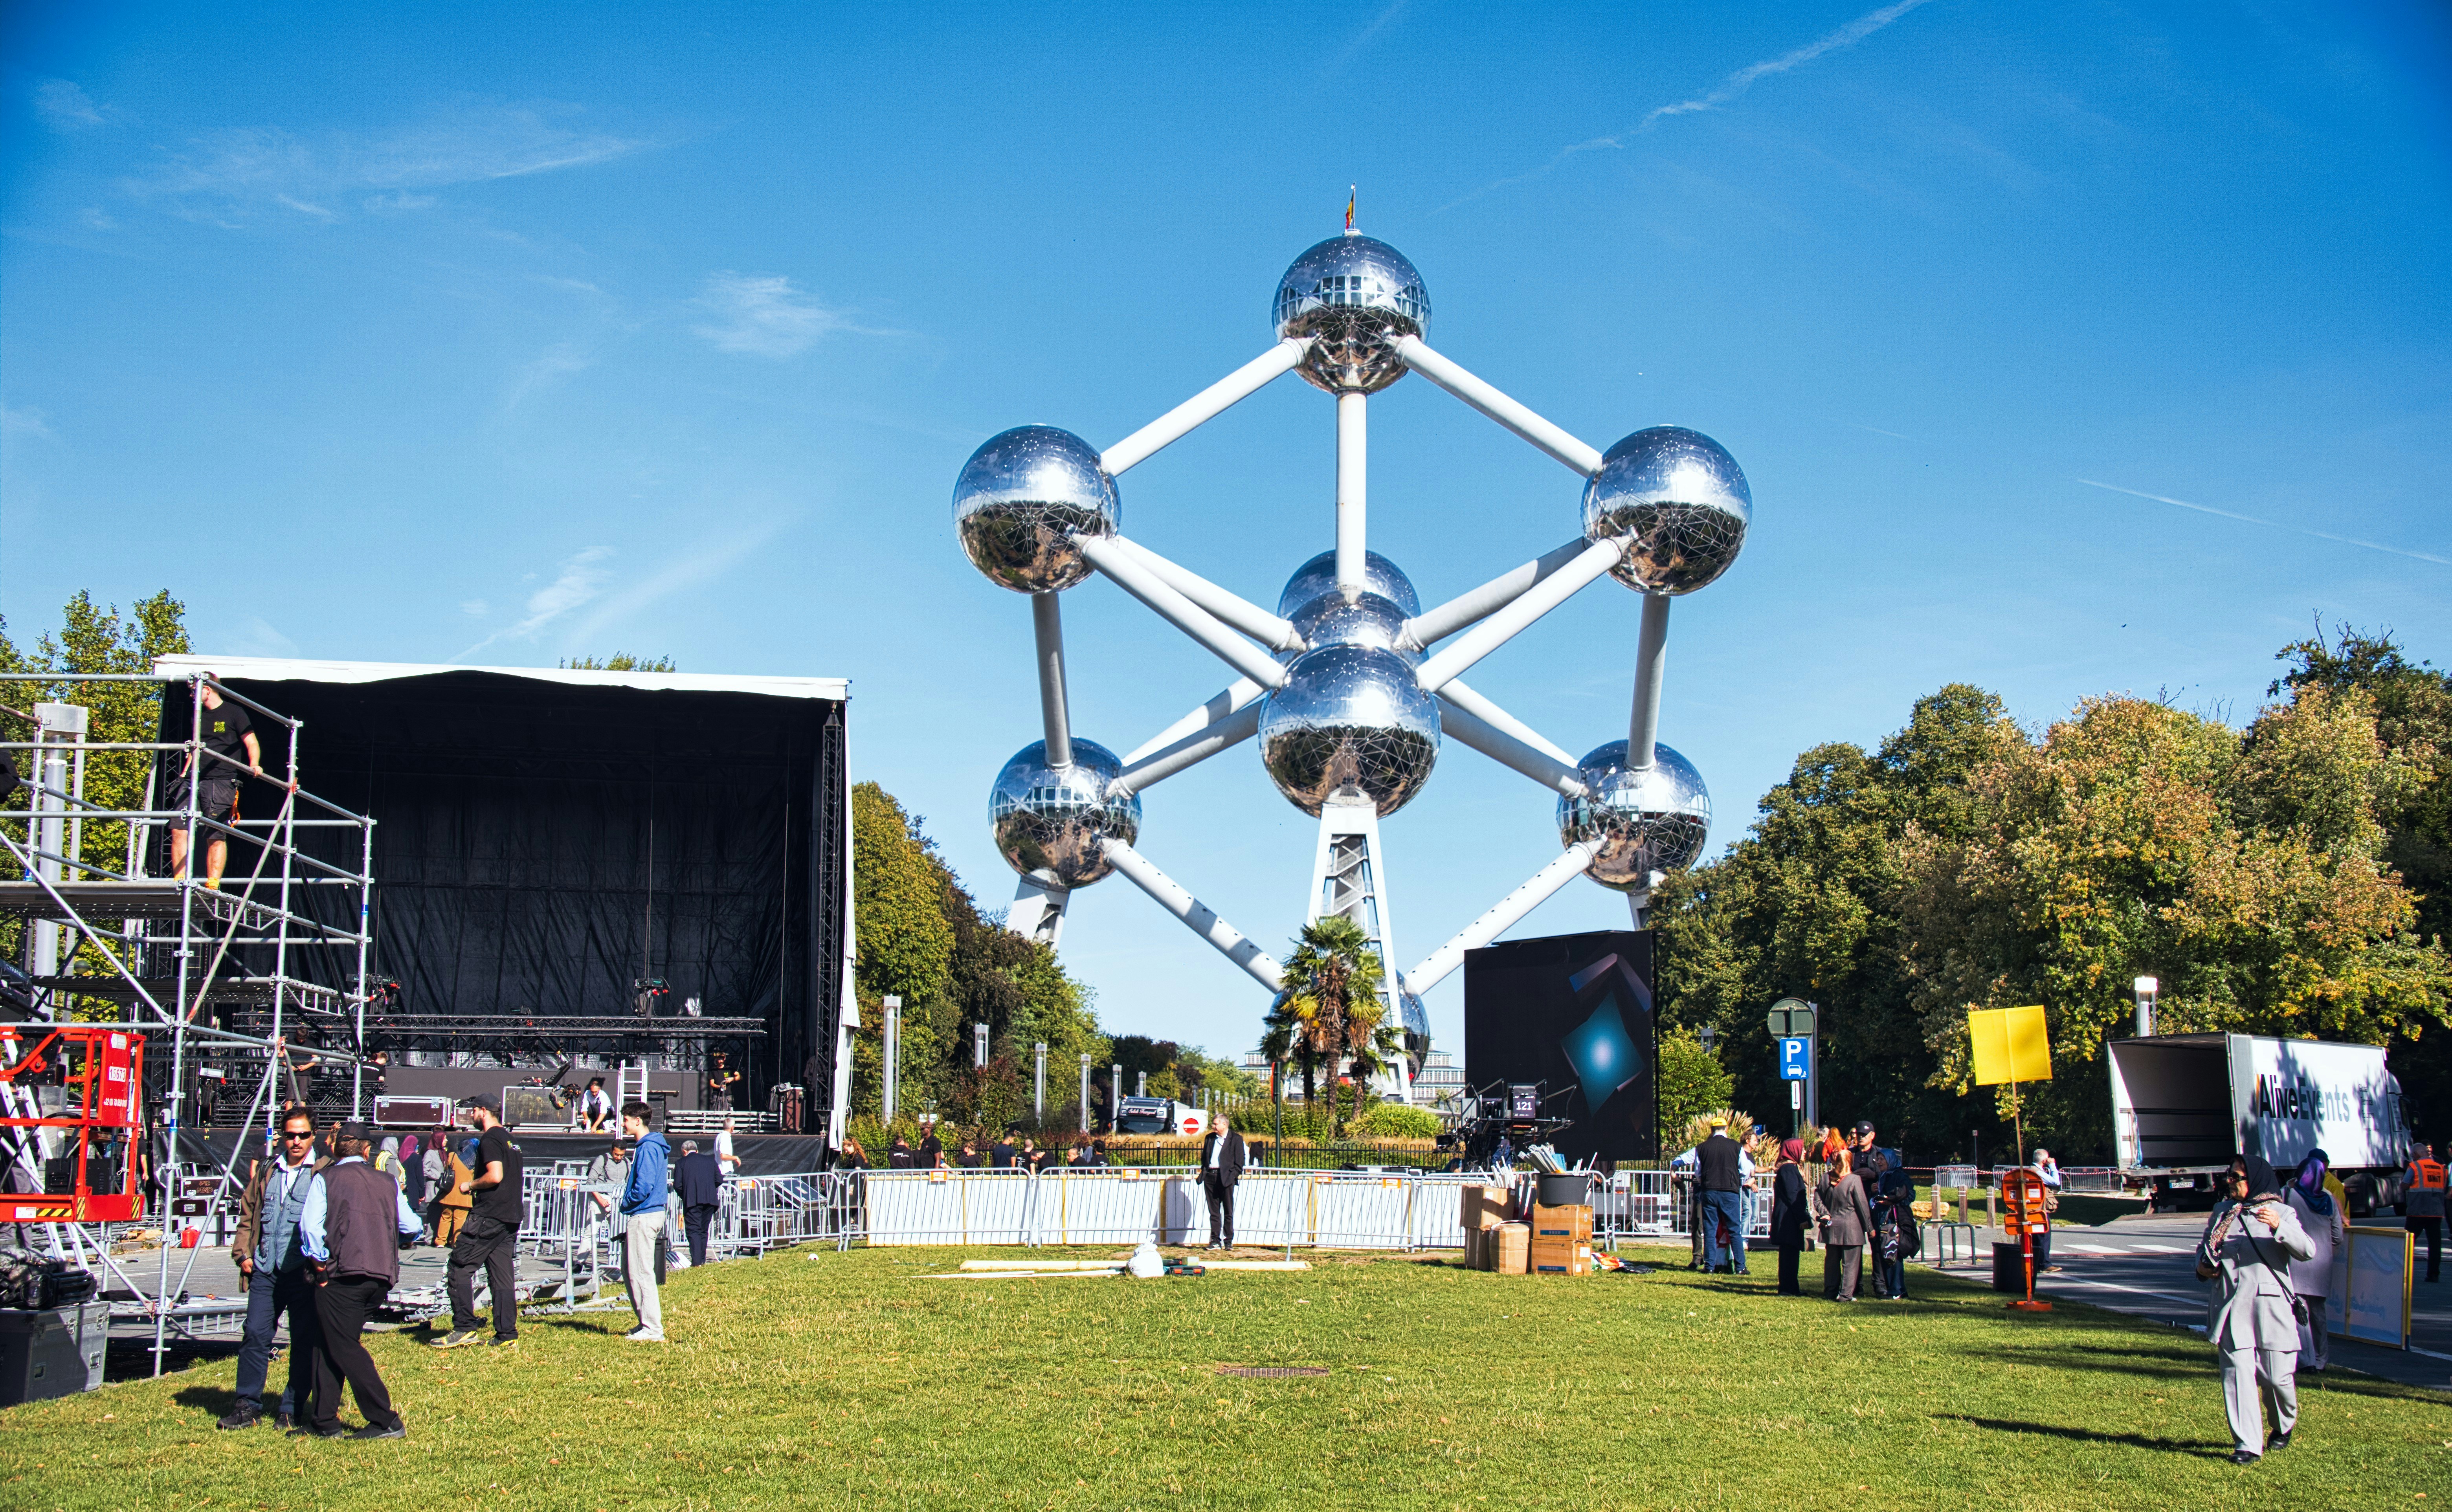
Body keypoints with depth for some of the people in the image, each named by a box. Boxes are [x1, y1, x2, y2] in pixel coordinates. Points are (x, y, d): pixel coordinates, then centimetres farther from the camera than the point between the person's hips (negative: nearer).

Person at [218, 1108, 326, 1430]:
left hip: (304, 1272, -4)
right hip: (265, 1270, 4)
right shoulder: (266, 1172, 17)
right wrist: (243, 1253, 8)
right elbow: (247, 1214, 22)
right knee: (255, 1335, -1)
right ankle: (248, 1405, 8)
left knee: (304, 1341, 2)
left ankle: (292, 1409, 12)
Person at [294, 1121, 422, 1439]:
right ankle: (324, 1421, 16)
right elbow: (411, 1225, 14)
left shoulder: (325, 1178, 4)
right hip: (382, 1277, 5)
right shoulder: (387, 1182, 15)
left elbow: (310, 1225, -10)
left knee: (344, 1347, -1)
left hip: (343, 1273, -5)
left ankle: (386, 1422, -6)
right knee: (329, 1345, 17)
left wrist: (319, 1261, 0)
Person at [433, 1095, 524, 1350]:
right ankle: (507, 1334, 4)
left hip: (487, 1216, -9)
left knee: (459, 1270, -3)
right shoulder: (510, 1140, 20)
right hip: (510, 1218, 9)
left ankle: (464, 1329, -7)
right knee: (503, 1277, 7)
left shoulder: (490, 1140, -9)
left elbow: (495, 1176, -20)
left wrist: (470, 1186, -6)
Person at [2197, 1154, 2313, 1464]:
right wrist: (2202, 1267, 7)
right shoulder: (2221, 1213, 15)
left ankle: (2284, 1426, 30)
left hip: (2269, 1306, -3)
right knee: (2237, 1372, -5)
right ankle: (2247, 1444, -2)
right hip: (2230, 1307, 3)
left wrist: (2279, 1227, -29)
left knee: (2277, 1375, 0)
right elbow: (2205, 1249, 29)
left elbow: (2306, 1251, -12)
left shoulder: (2280, 1213, 1)